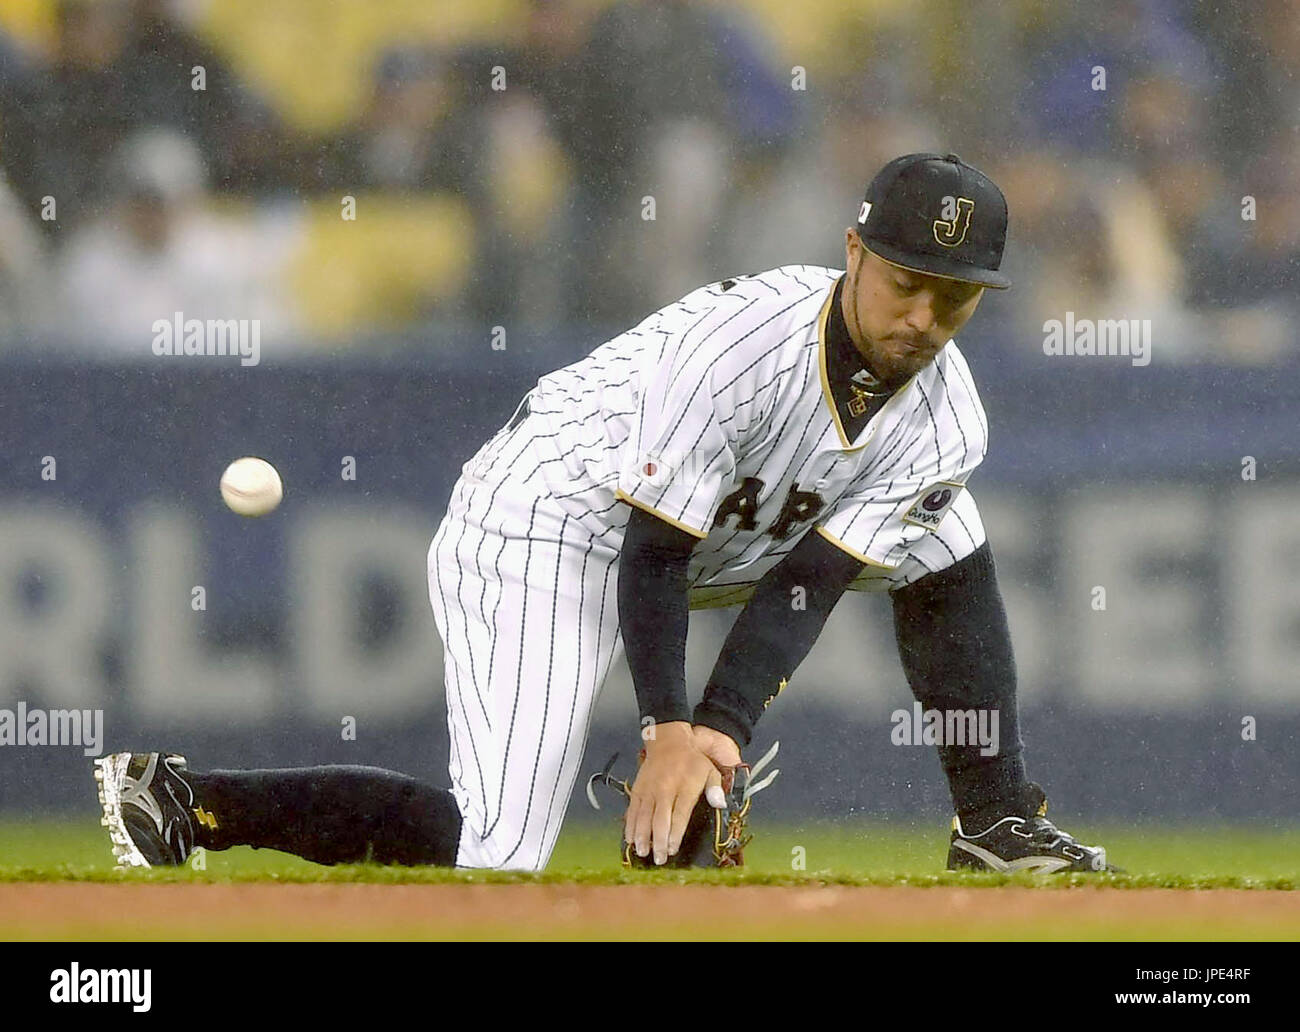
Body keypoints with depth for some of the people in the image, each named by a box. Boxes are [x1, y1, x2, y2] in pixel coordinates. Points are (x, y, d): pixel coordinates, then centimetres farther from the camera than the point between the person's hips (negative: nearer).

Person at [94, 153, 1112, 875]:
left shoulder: (946, 418, -9)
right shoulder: (742, 340, -29)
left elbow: (811, 582, -13)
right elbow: (654, 552, -26)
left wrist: (719, 734, -25)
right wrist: (668, 733, -32)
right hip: (545, 530, -8)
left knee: (941, 532, 6)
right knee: (499, 855, -21)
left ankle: (997, 823, 13)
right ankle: (179, 799, -11)